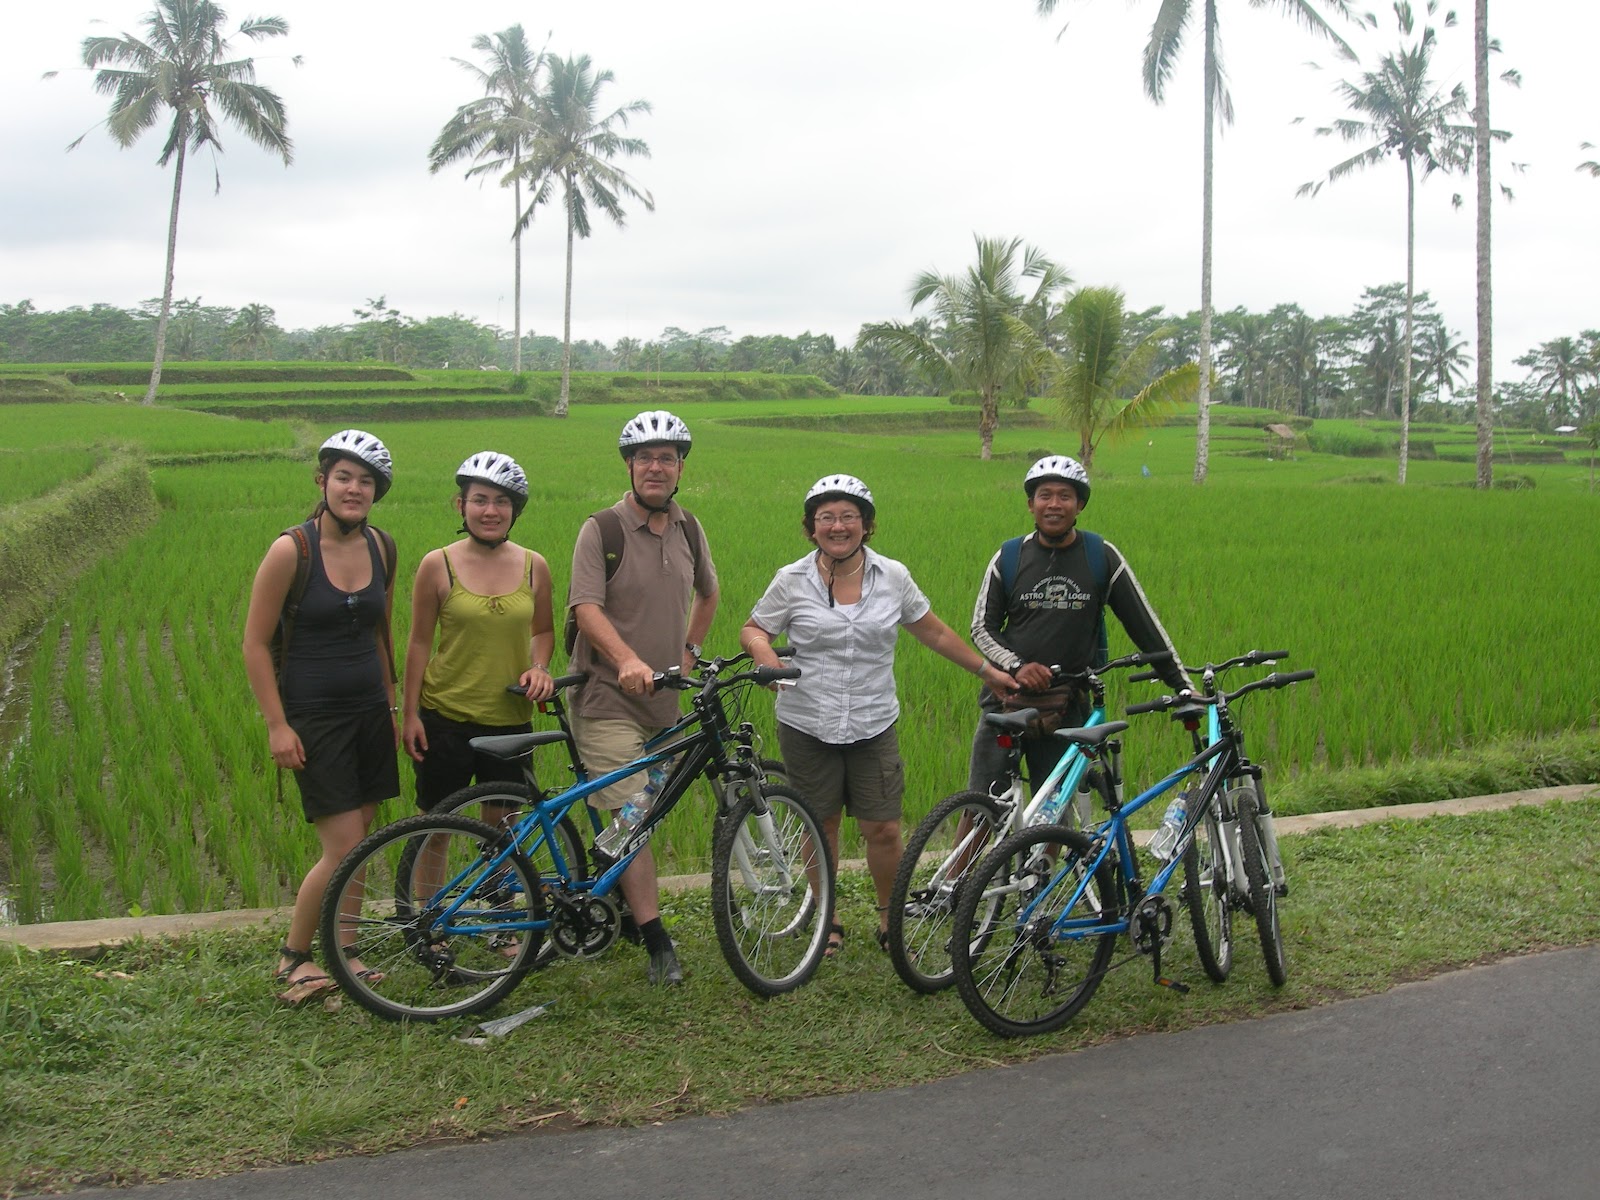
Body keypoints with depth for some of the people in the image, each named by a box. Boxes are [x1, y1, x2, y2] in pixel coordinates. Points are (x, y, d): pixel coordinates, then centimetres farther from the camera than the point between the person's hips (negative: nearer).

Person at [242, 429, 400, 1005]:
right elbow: (256, 644, -10)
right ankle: (293, 956, 12)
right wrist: (277, 725, -12)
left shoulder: (381, 548, 3)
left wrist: (392, 704, 18)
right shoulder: (291, 550, -14)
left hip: (369, 712, 6)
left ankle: (335, 950, 24)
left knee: (359, 840, 8)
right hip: (313, 715, -6)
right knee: (344, 848, -8)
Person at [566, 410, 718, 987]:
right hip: (607, 699, -6)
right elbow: (586, 607, -18)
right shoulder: (602, 529, -8)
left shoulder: (688, 529, 9)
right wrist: (626, 659, -34)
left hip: (664, 699, 6)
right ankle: (658, 945, -9)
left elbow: (707, 593, 28)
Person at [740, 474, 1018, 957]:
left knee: (883, 829, -1)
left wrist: (988, 671, 17)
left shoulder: (893, 577, 0)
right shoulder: (792, 581, -4)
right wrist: (767, 658, -15)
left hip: (874, 728, 1)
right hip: (807, 727, 0)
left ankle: (890, 918, 23)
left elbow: (935, 634, 12)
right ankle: (826, 920, 30)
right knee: (822, 827, 10)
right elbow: (753, 629, 7)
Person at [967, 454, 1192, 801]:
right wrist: (1017, 665, -14)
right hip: (1007, 700, 0)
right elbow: (982, 627, 4)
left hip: (1066, 710, 0)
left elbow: (1145, 625, 3)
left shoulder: (1102, 557, -1)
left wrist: (1185, 687, 2)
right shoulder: (1009, 557, 1)